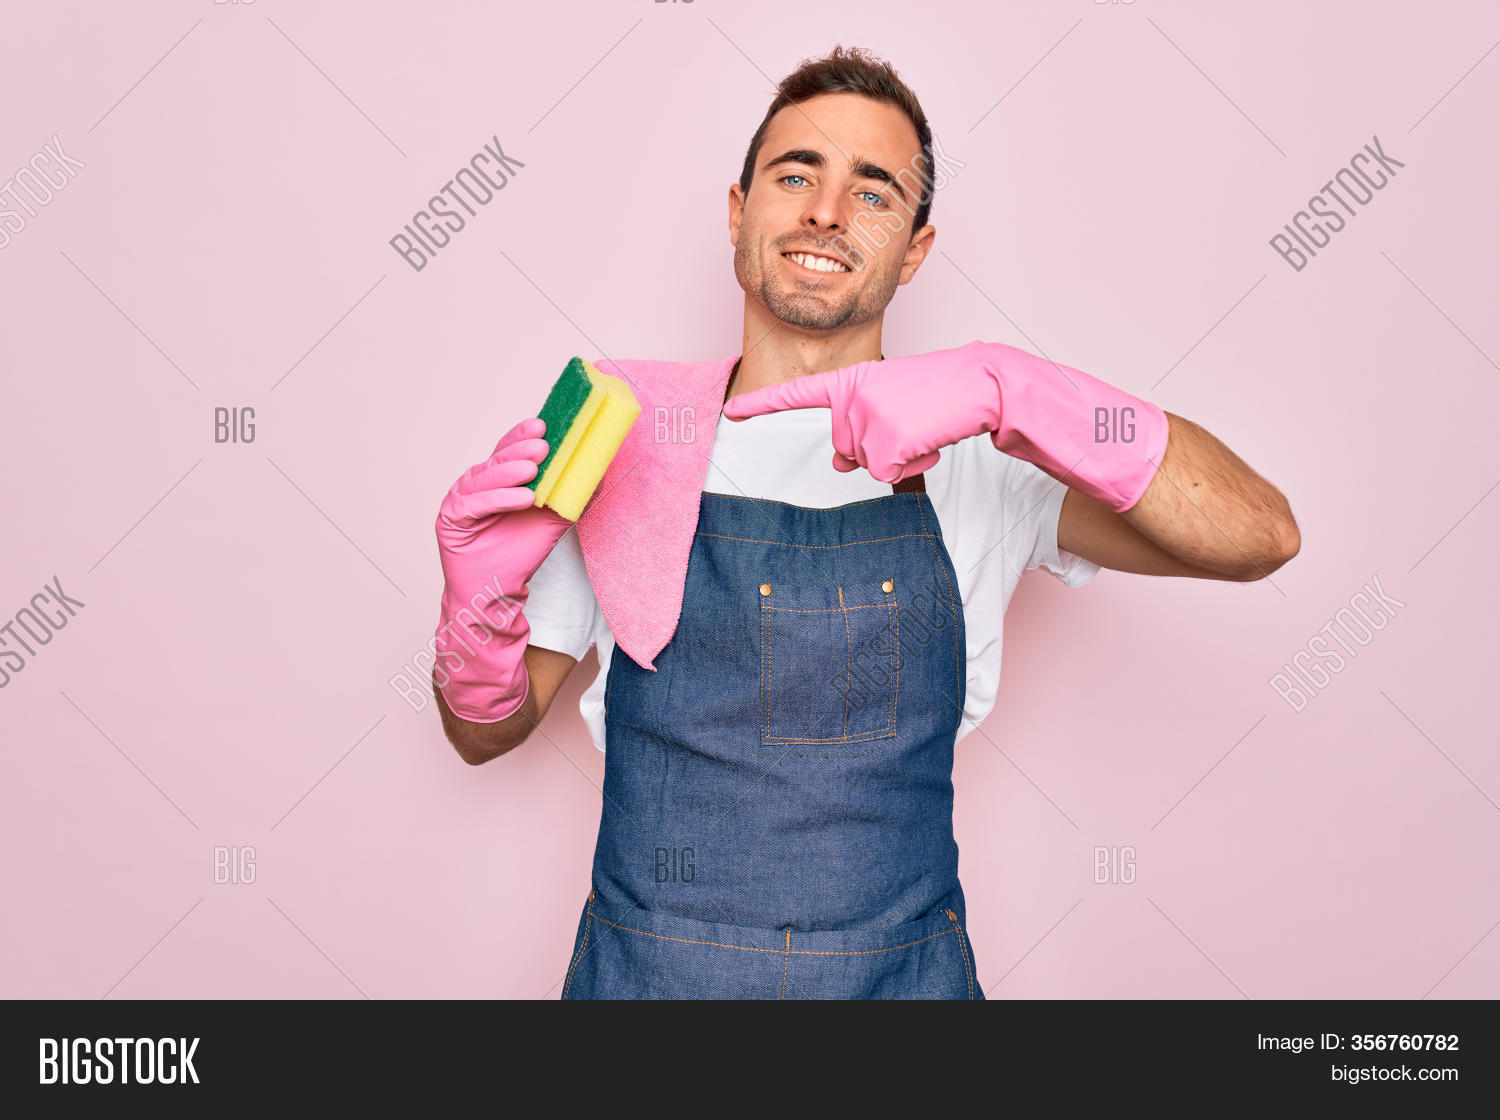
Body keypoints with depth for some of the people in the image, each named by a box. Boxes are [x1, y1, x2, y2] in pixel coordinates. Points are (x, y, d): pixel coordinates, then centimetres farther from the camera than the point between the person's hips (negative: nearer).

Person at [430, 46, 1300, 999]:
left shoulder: (976, 457, -5)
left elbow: (1258, 535, -17)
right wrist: (481, 605, -19)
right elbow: (489, 733, 2)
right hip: (645, 970, 1)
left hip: (904, 973, 0)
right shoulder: (621, 437, -4)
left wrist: (1006, 387, -28)